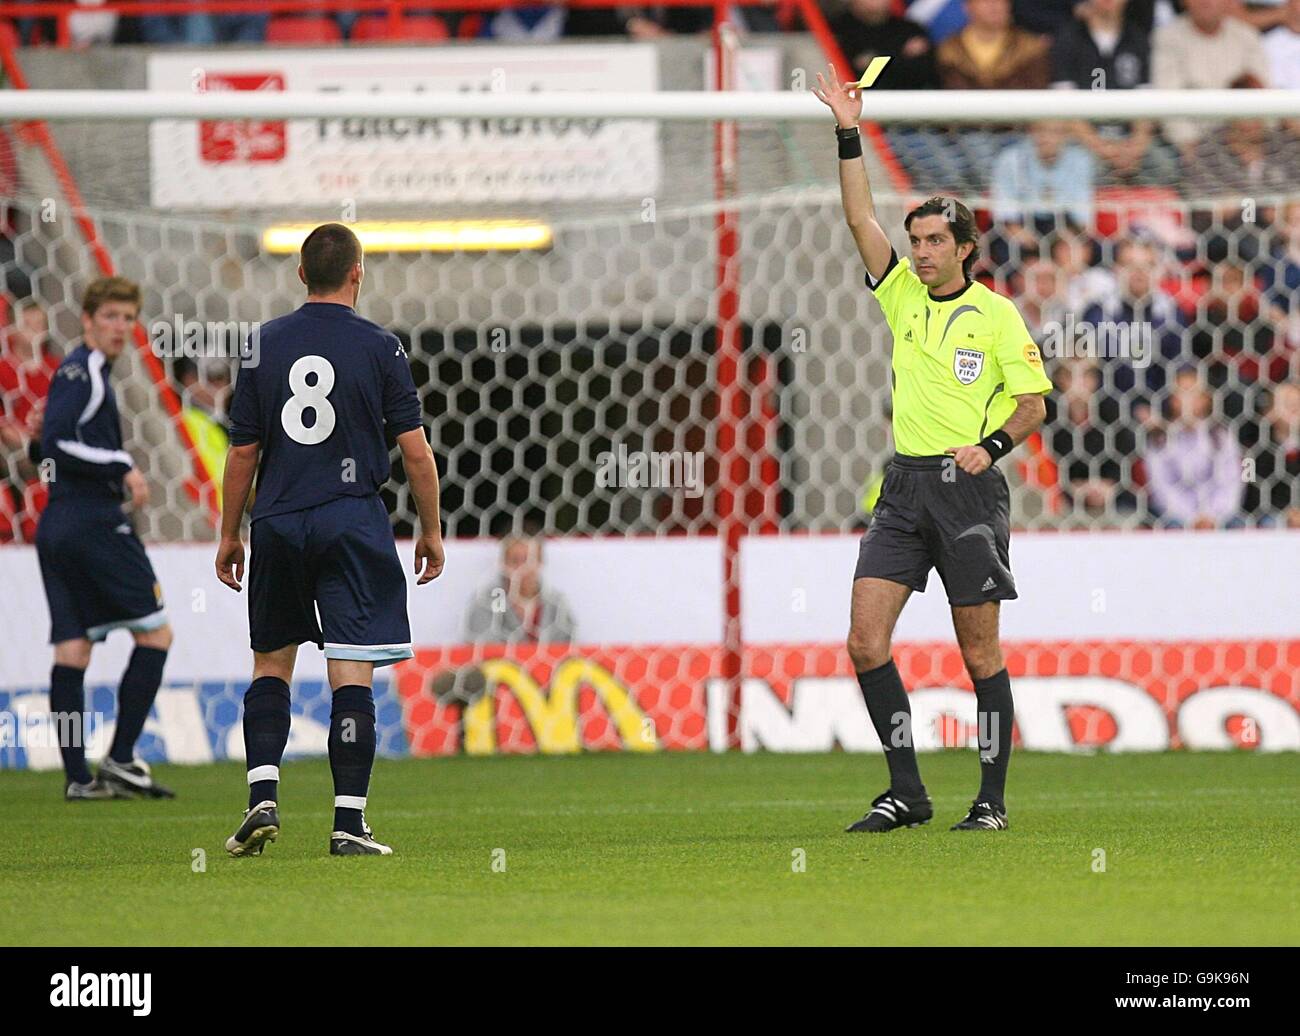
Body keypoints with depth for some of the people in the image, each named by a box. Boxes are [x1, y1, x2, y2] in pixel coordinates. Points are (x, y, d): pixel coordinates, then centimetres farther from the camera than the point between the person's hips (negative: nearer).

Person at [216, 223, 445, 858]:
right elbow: (415, 450, -3)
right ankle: (349, 823, -8)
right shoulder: (379, 347, -3)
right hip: (352, 521, -3)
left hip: (278, 523, 3)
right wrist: (431, 531, 7)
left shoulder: (264, 345, 3)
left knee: (271, 664, 16)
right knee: (351, 674, -4)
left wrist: (230, 536, 15)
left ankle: (262, 799, 2)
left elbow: (243, 452, 5)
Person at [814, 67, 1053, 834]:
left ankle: (993, 799, 7)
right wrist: (850, 136, -1)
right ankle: (907, 791, 1)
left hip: (969, 488, -5)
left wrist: (991, 447, -15)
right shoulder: (903, 297, 10)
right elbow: (861, 219, 6)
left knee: (980, 652, 0)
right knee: (866, 640, -6)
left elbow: (1034, 403, 0)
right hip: (906, 486, 5)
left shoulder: (996, 314, -2)